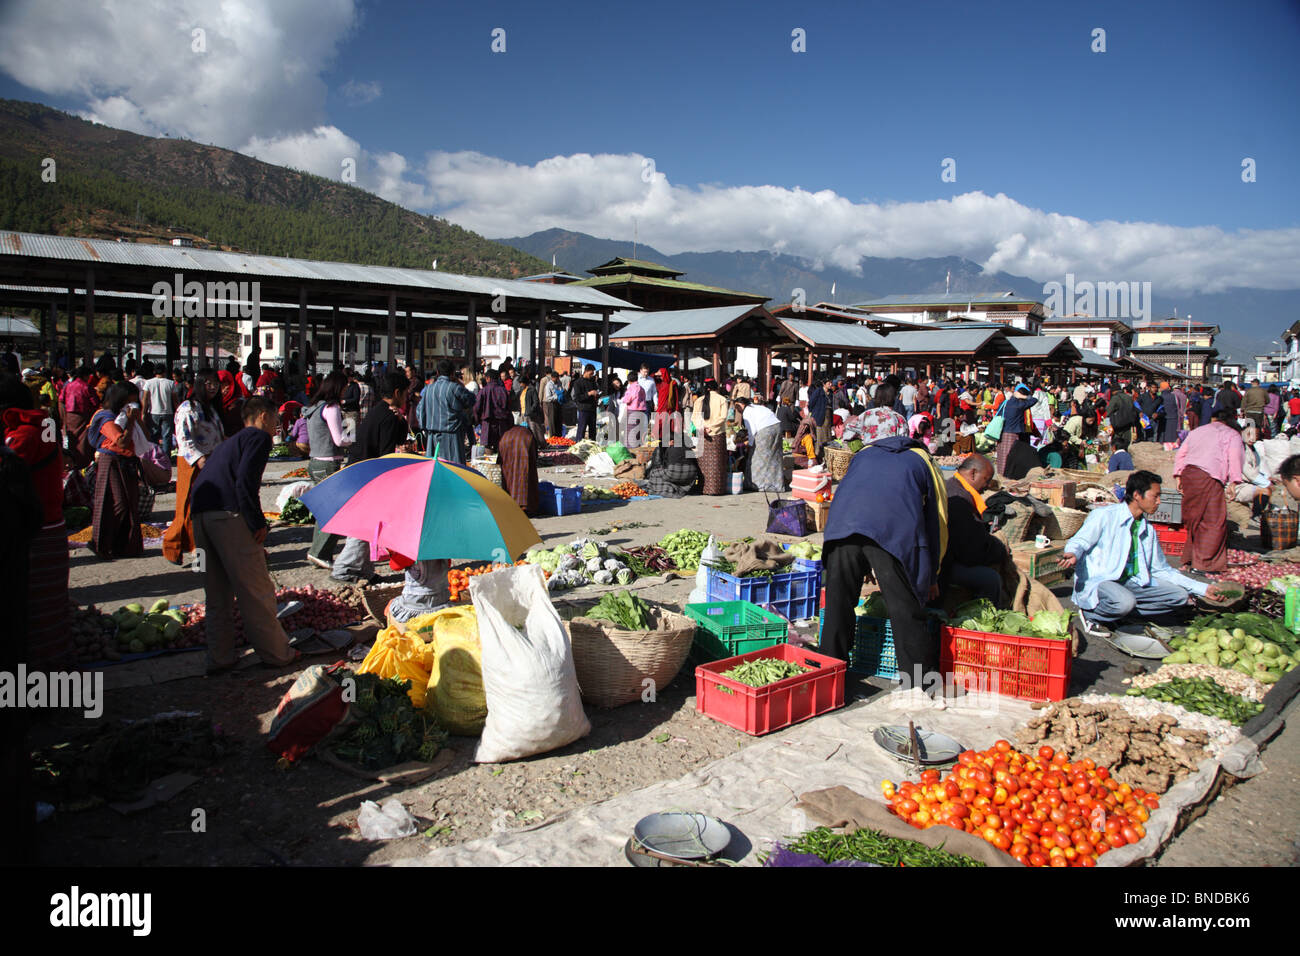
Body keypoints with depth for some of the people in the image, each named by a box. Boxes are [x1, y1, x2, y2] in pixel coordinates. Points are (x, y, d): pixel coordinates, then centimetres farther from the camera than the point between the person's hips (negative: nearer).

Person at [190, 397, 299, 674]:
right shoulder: (259, 437, 4)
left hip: (200, 516, 9)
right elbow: (246, 479, -14)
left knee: (217, 594, 16)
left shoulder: (230, 441, 30)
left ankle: (219, 658, 20)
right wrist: (258, 523, -12)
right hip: (230, 516, -9)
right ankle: (276, 653, 9)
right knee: (256, 591, 0)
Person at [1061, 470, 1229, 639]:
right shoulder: (1104, 515, -6)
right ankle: (1090, 615, -8)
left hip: (1130, 582, 8)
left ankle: (1119, 613, -6)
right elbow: (1079, 541, -14)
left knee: (1180, 596, -7)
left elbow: (1162, 570, 21)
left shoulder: (1148, 529, 17)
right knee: (1125, 602, -38)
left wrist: (1203, 588, 15)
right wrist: (1072, 555, -40)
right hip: (1096, 581, -8)